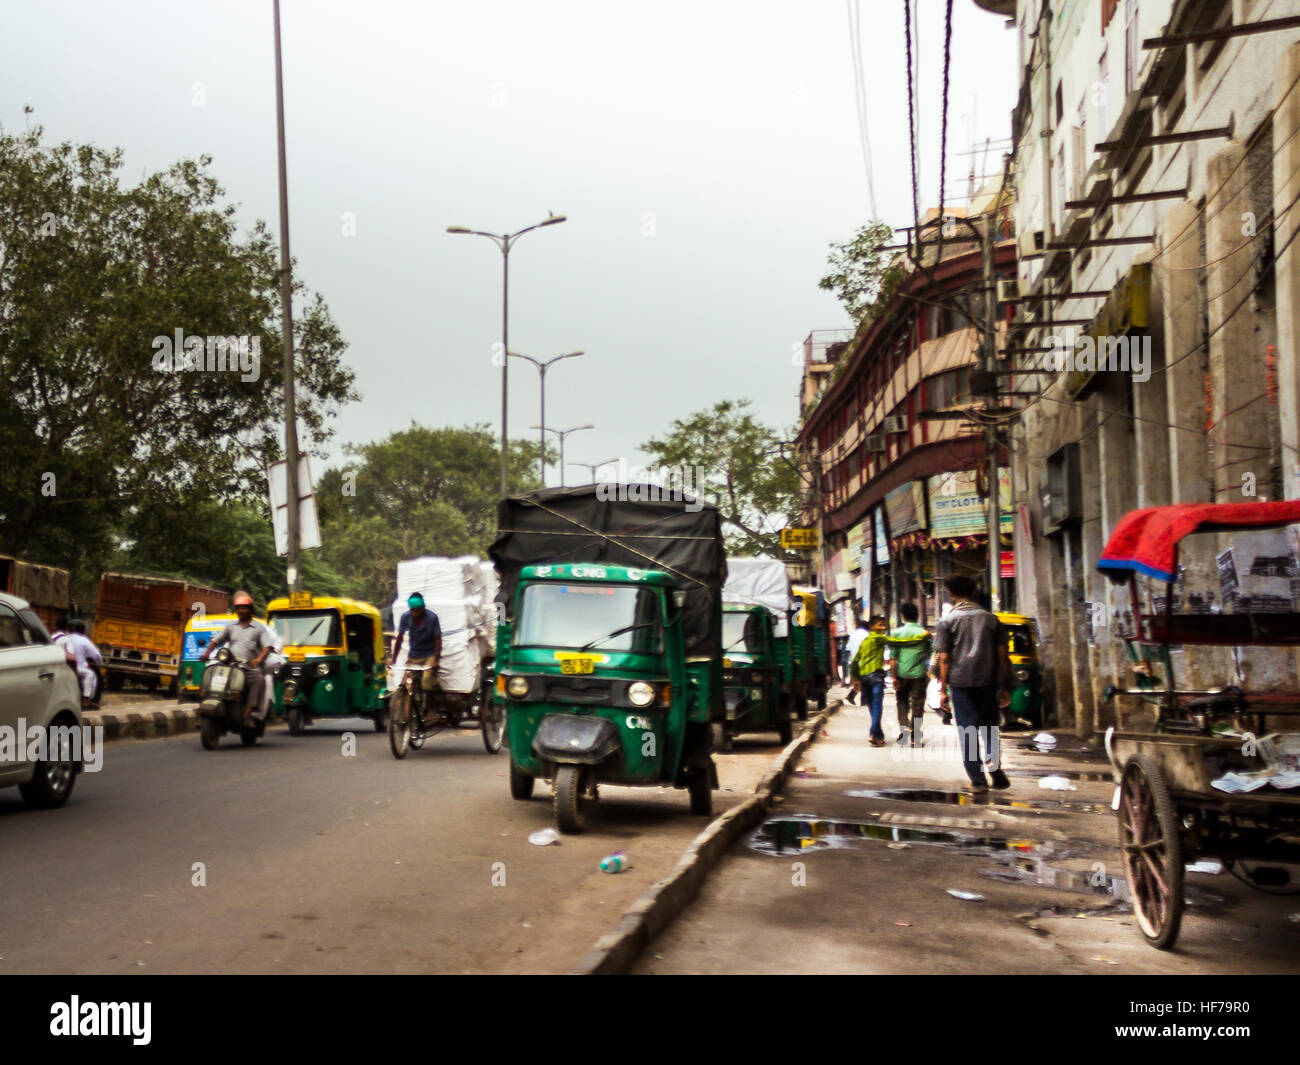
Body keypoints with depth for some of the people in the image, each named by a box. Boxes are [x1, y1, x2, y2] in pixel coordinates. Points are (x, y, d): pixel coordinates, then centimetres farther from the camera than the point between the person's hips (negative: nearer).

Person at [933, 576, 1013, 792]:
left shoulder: (947, 621, -1)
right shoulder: (990, 619, 7)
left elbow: (944, 659, -5)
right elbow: (1002, 655, 5)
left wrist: (943, 689, -1)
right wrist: (1004, 686, 10)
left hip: (960, 682, -2)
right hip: (988, 681, 2)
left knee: (967, 731, 3)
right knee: (990, 726, 15)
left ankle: (978, 780, 1)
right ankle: (994, 763, -7)